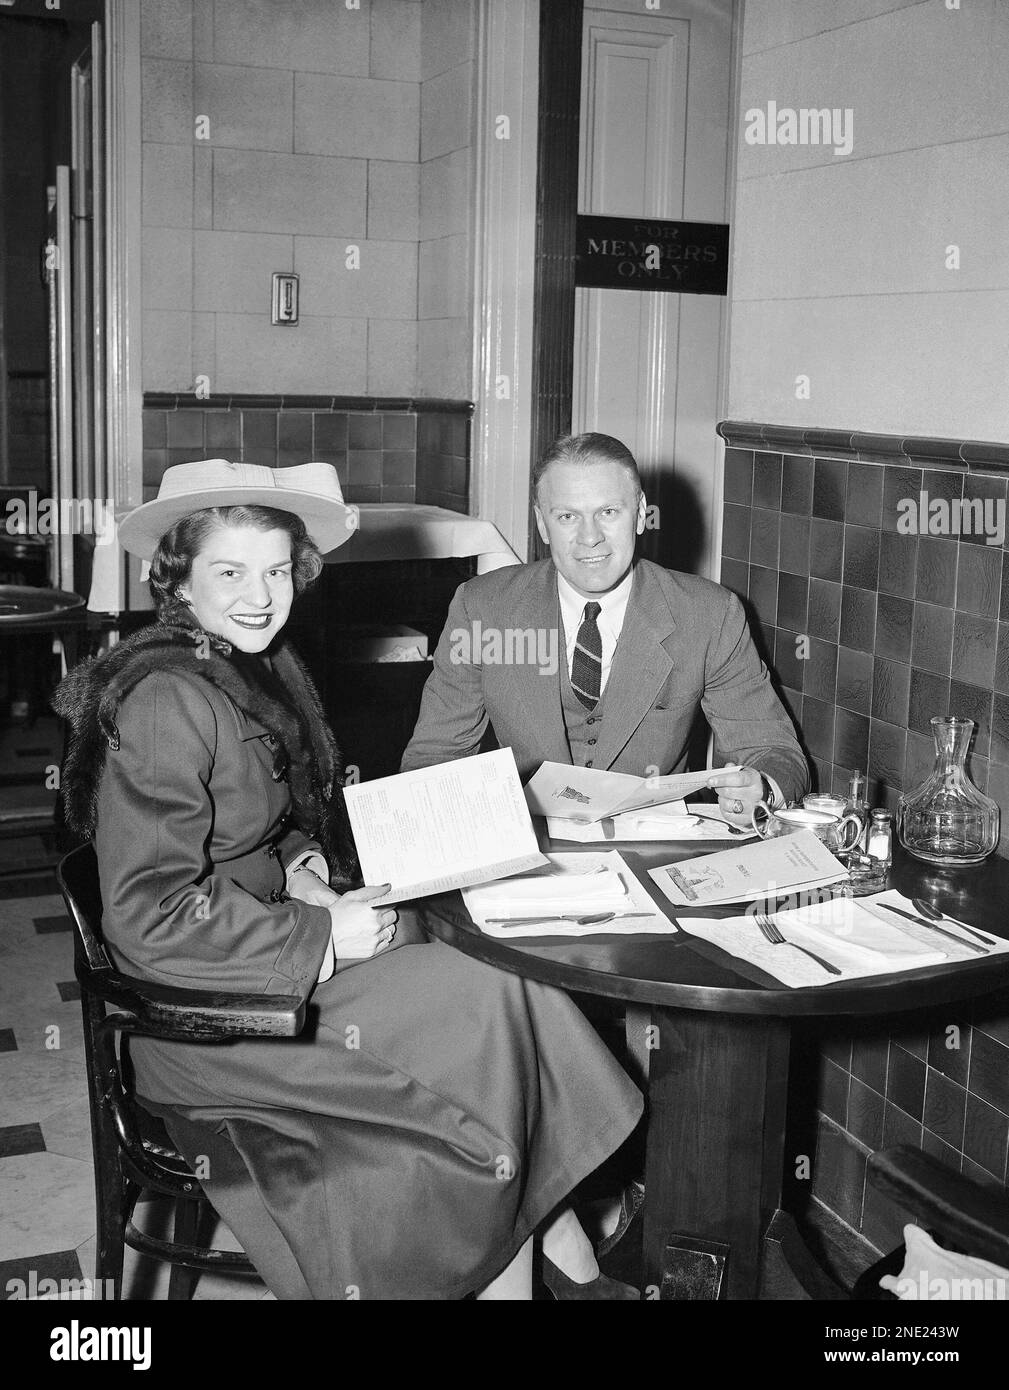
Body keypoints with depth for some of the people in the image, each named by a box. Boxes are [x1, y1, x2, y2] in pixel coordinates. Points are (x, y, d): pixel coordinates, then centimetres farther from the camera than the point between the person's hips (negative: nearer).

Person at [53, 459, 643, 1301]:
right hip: (210, 1018, -8)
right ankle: (569, 1265, 7)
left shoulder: (258, 667, 7)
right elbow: (152, 916, -24)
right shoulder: (166, 701, -22)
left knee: (506, 992, -6)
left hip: (272, 943, 8)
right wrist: (322, 936, -20)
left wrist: (304, 868, -3)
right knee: (492, 1005, -10)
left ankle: (575, 1266, 2)